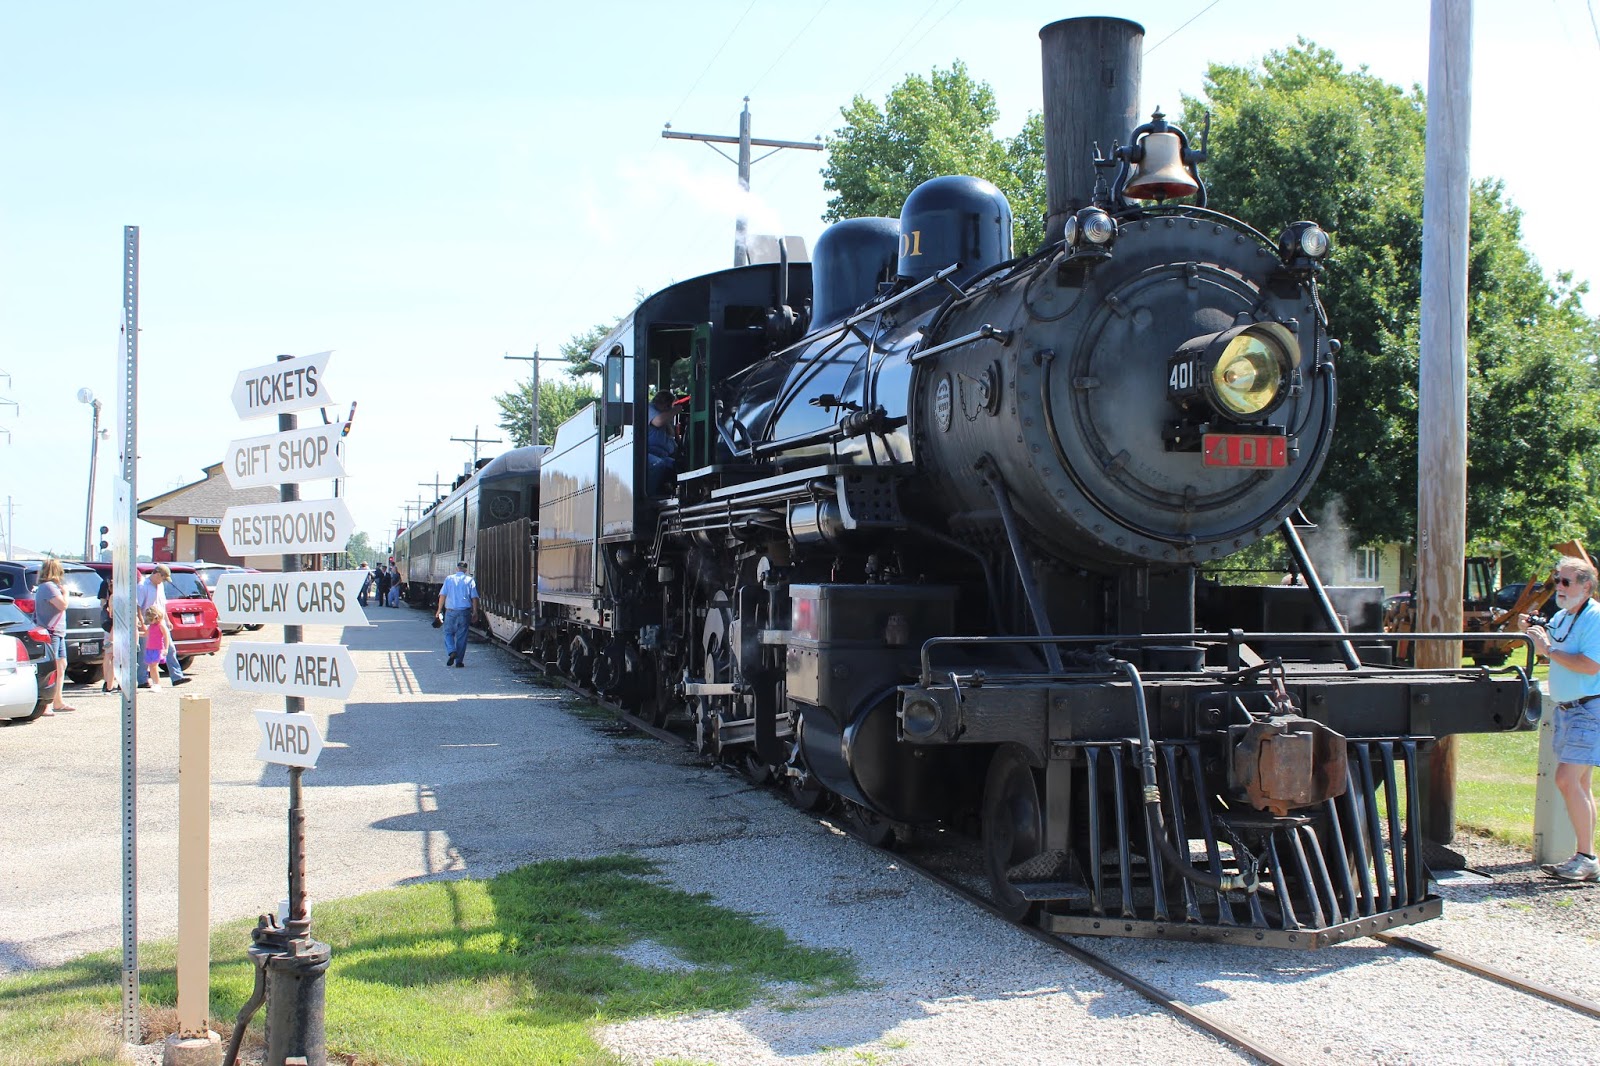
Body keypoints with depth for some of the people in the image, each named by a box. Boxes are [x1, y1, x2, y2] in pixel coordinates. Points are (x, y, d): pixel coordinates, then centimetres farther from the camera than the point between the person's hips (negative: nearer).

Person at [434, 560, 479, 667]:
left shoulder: (449, 579, 2)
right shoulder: (470, 580, 2)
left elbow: (442, 595, -1)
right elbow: (474, 598, -1)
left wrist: (439, 610, 6)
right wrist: (475, 612, 6)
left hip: (450, 611, 0)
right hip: (465, 612, 0)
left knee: (448, 633, 13)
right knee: (461, 636, 6)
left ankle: (451, 651, -12)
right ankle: (459, 661, 6)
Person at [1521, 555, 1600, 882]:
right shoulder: (1560, 617, 12)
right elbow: (1556, 655, 23)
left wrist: (1548, 648, -18)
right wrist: (1534, 632, 7)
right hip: (1565, 708, 9)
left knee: (1567, 779, -16)